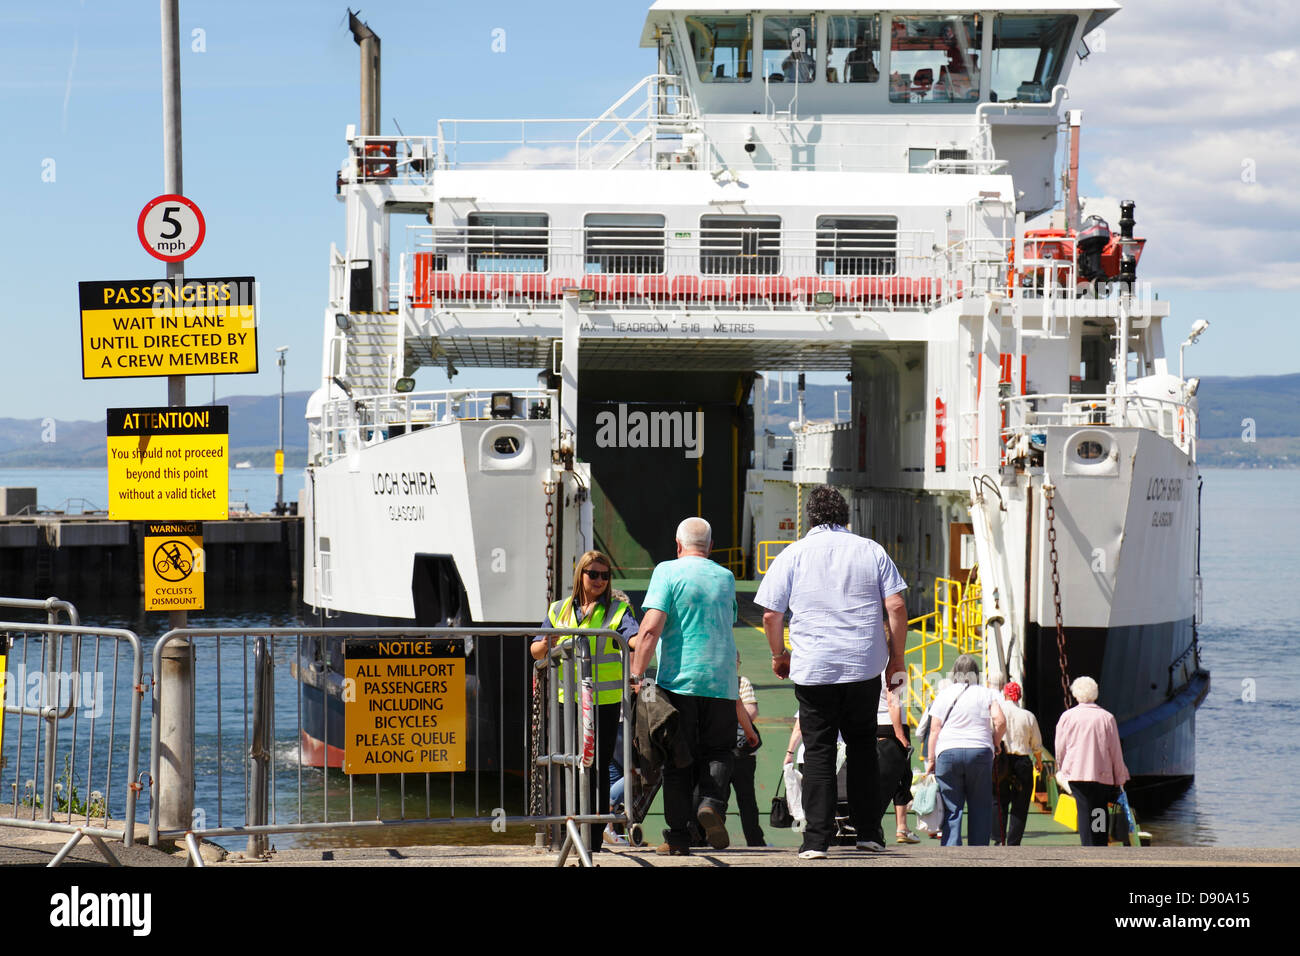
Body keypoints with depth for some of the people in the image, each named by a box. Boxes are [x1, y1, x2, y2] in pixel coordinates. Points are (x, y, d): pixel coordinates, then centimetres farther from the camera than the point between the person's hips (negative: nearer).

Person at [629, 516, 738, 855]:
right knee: (717, 751, 13)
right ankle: (711, 803, -14)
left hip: (679, 679, -3)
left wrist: (636, 676, -13)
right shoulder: (726, 578, 13)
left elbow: (650, 628, -13)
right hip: (722, 680, 3)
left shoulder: (668, 572, -2)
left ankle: (678, 836, 2)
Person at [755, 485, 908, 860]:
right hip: (865, 666, 1)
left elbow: (771, 615, 0)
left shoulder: (793, 555, 1)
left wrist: (779, 655, 16)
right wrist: (897, 657, 9)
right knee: (862, 745, 15)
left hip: (813, 668, -1)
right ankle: (866, 831, 14)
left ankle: (817, 839, -3)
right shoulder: (871, 551, 5)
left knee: (818, 751, 3)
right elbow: (896, 607, 0)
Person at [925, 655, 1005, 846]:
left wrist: (931, 759, 7)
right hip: (979, 751, 0)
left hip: (948, 753, 1)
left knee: (952, 810, 1)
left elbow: (934, 730, 5)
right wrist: (994, 744, 11)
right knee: (980, 808, 5)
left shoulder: (943, 696, 9)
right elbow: (1001, 722, -5)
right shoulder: (986, 694, 7)